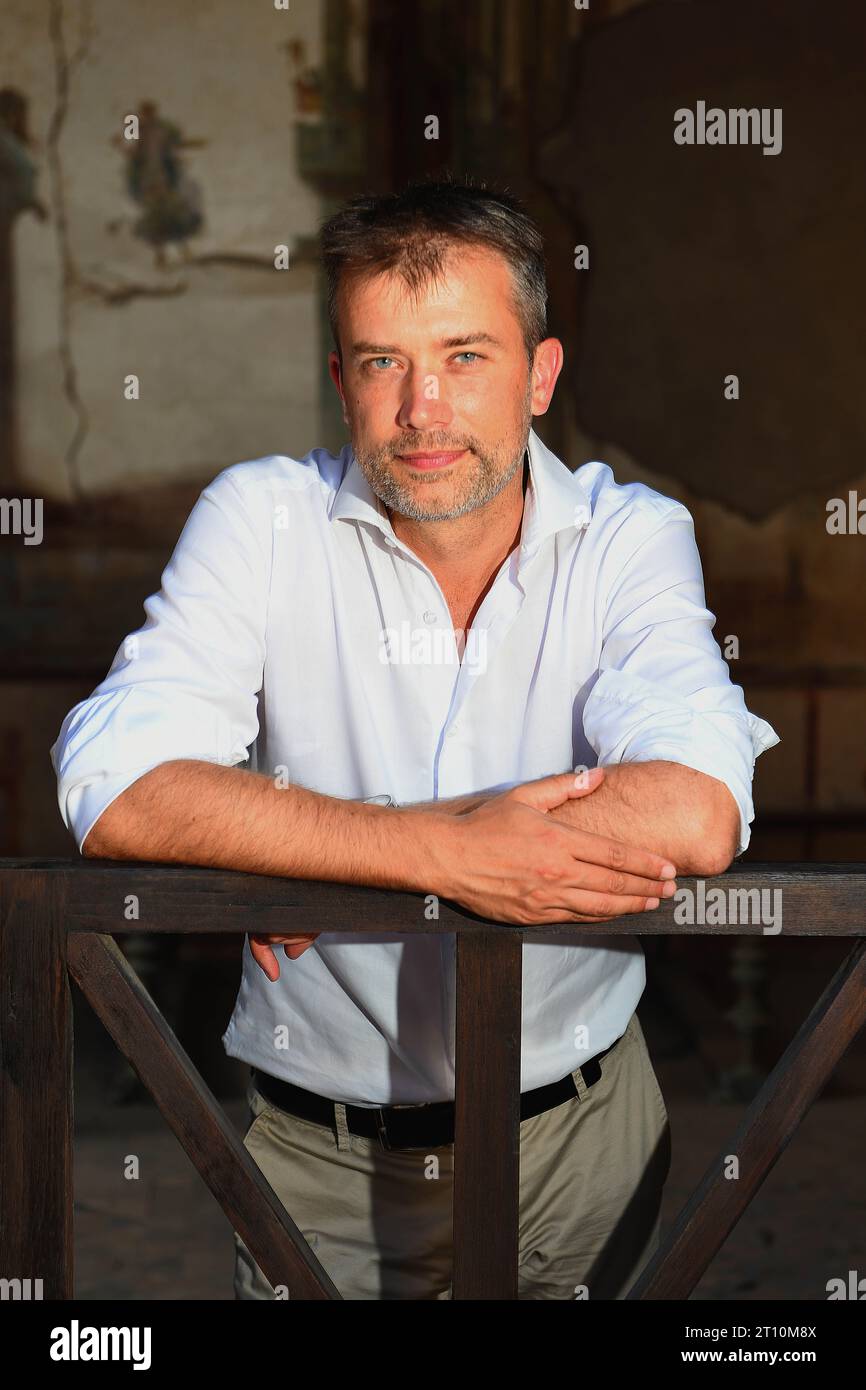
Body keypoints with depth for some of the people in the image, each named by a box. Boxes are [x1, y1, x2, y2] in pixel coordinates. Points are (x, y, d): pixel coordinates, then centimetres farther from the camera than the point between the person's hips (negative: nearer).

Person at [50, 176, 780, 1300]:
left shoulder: (631, 538, -11)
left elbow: (698, 816, -28)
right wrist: (443, 852, -33)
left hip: (579, 1135, 1)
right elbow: (116, 790, -24)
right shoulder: (261, 520, -12)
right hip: (320, 1159, -1)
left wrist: (305, 847, -27)